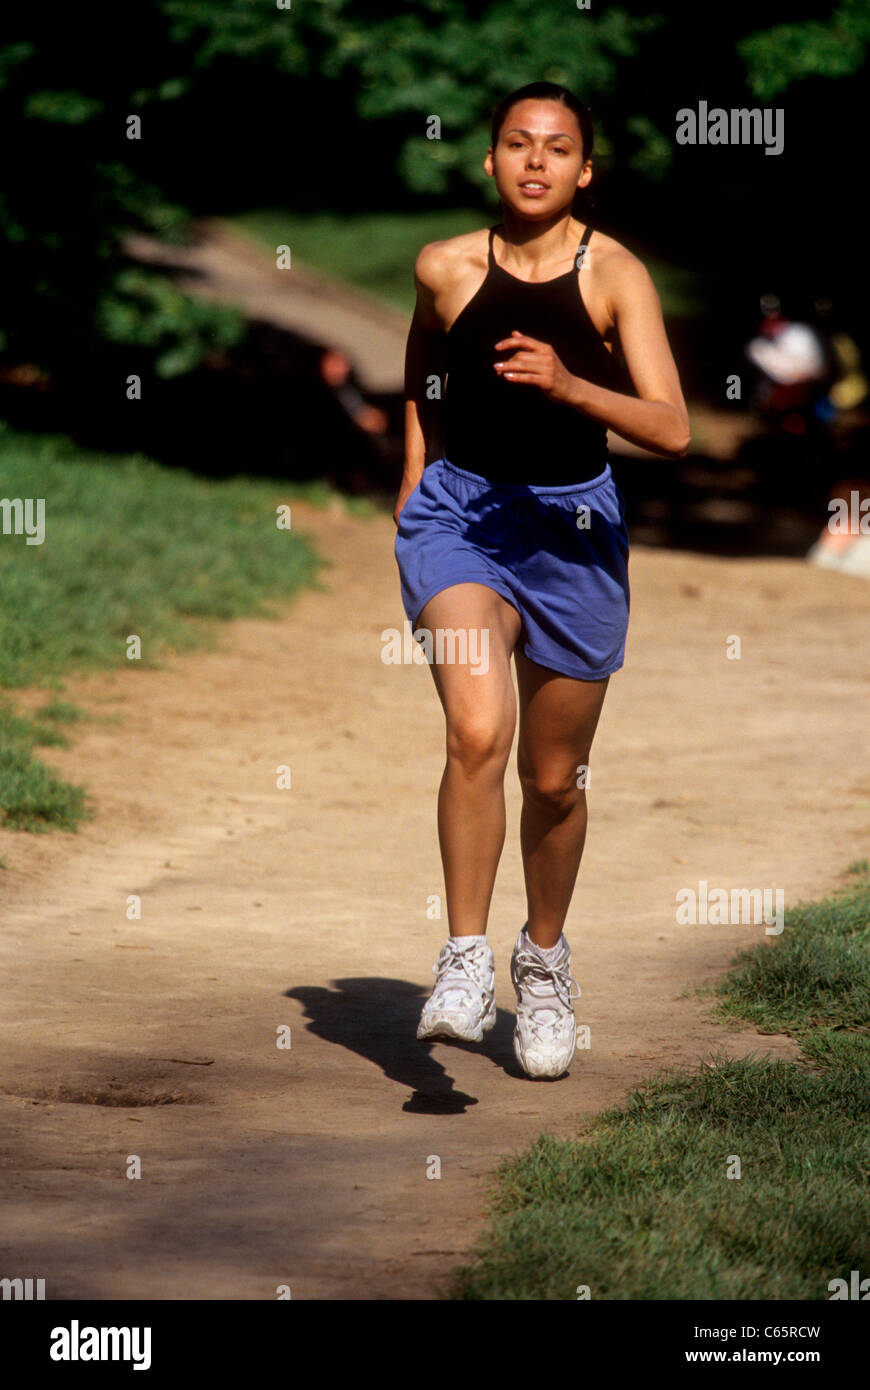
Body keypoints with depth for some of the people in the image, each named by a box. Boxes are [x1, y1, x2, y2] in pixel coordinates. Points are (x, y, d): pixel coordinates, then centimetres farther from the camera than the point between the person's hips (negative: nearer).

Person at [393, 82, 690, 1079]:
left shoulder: (615, 274, -8)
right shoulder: (446, 268, -3)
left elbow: (672, 431, -16)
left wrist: (568, 386, -30)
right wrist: (413, 477, 15)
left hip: (573, 522, 1)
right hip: (461, 510, -1)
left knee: (555, 775, 13)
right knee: (478, 731, -25)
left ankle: (545, 960, 36)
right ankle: (463, 962, -17)